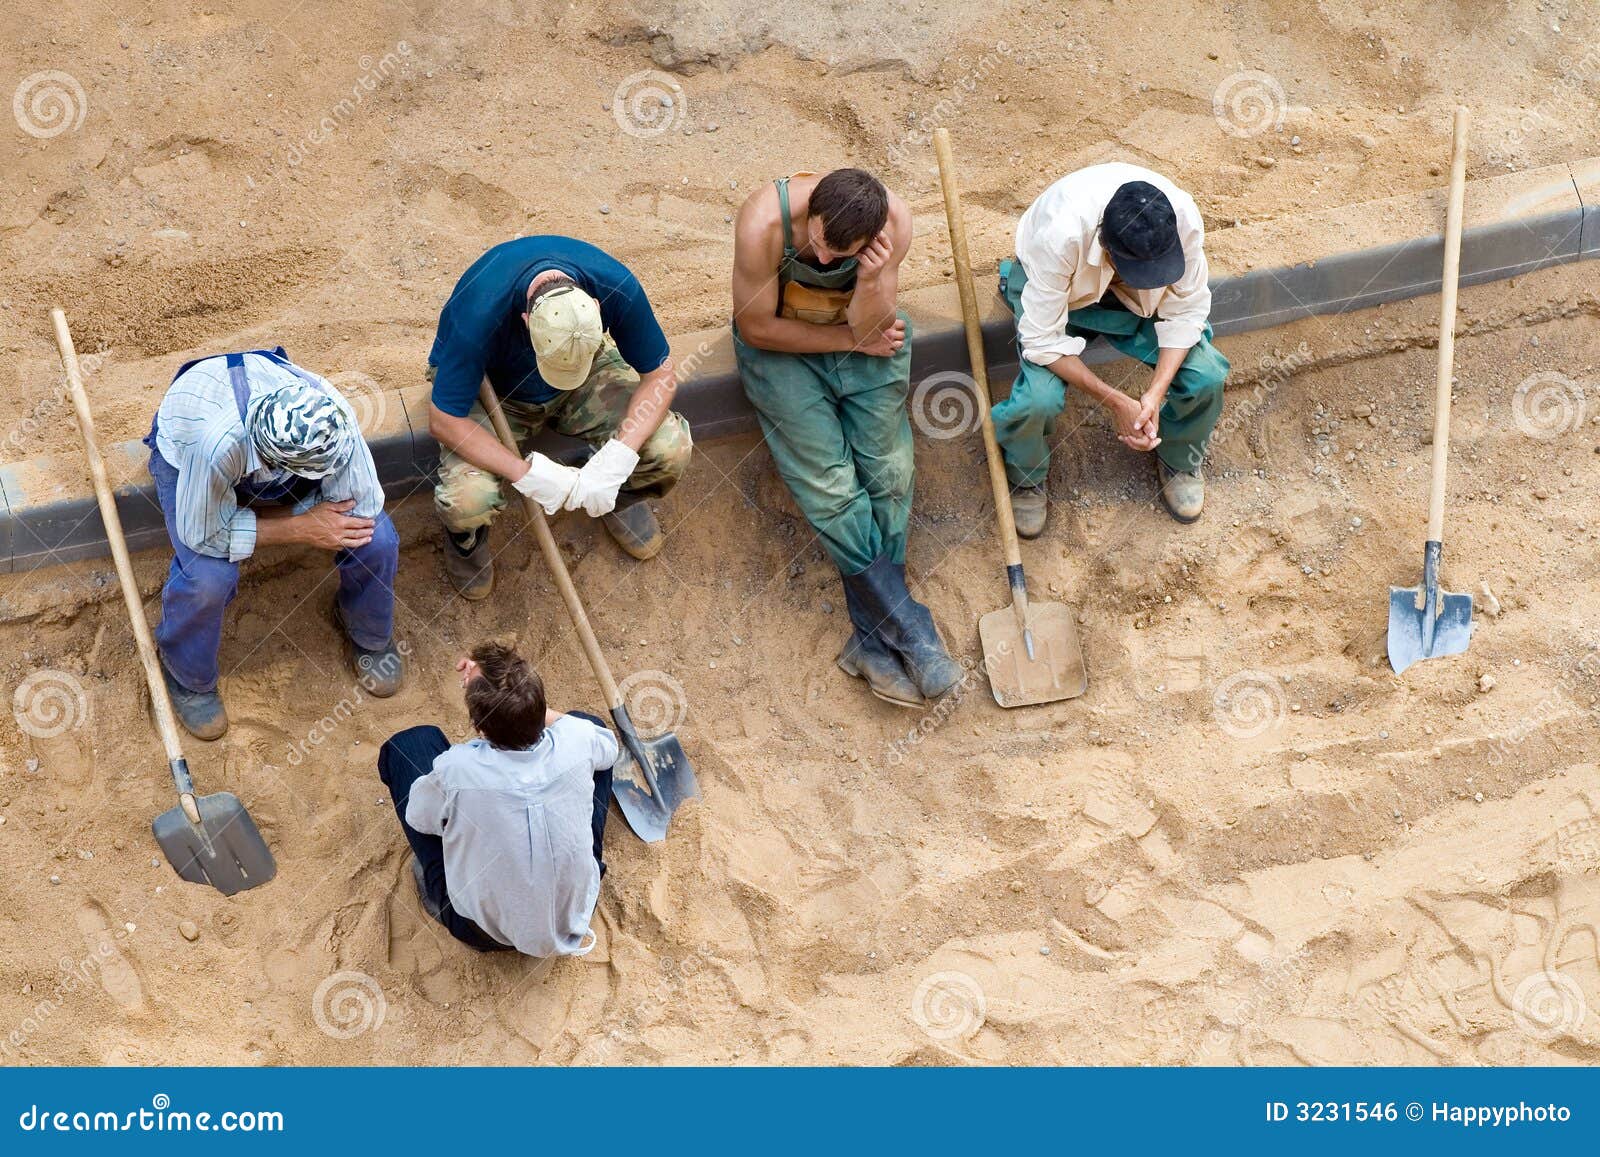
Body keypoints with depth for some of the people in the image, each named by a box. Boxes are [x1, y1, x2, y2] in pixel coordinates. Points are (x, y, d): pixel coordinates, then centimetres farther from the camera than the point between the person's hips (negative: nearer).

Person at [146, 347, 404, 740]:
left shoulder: (333, 419, -39)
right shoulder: (217, 442, -47)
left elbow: (362, 507, -25)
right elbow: (204, 535, -31)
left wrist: (258, 509, -26)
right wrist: (300, 529, -30)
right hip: (185, 447, -3)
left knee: (376, 539, -16)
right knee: (208, 575, -27)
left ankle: (369, 636, 18)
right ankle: (187, 677, 7)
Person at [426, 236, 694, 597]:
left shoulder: (616, 286, -33)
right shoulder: (480, 313, -40)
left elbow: (660, 377, -19)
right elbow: (444, 420, -30)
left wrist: (617, 458, -32)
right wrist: (526, 473, -37)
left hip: (589, 378, 3)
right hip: (491, 388, -2)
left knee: (670, 450, -21)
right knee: (468, 501, -30)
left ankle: (621, 494, 17)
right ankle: (465, 534, 11)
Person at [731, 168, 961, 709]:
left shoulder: (893, 220, -23)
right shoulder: (765, 222, -30)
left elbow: (868, 327, -17)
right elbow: (757, 328, -18)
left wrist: (872, 281, -39)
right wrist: (853, 340, -13)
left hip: (865, 343, 2)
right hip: (783, 347, -2)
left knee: (888, 470, -14)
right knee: (830, 485, -17)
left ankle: (874, 638, -8)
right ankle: (910, 630, -13)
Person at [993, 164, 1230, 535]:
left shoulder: (1184, 219, -34)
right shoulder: (1061, 234, -43)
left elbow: (1186, 310, -18)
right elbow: (1043, 340, -32)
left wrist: (1155, 394, -30)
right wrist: (1116, 402, -33)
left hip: (1135, 297, 3)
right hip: (1057, 290, -3)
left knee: (1207, 376, -18)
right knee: (1039, 398, -28)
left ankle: (1180, 461, 17)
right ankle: (1027, 479, 8)